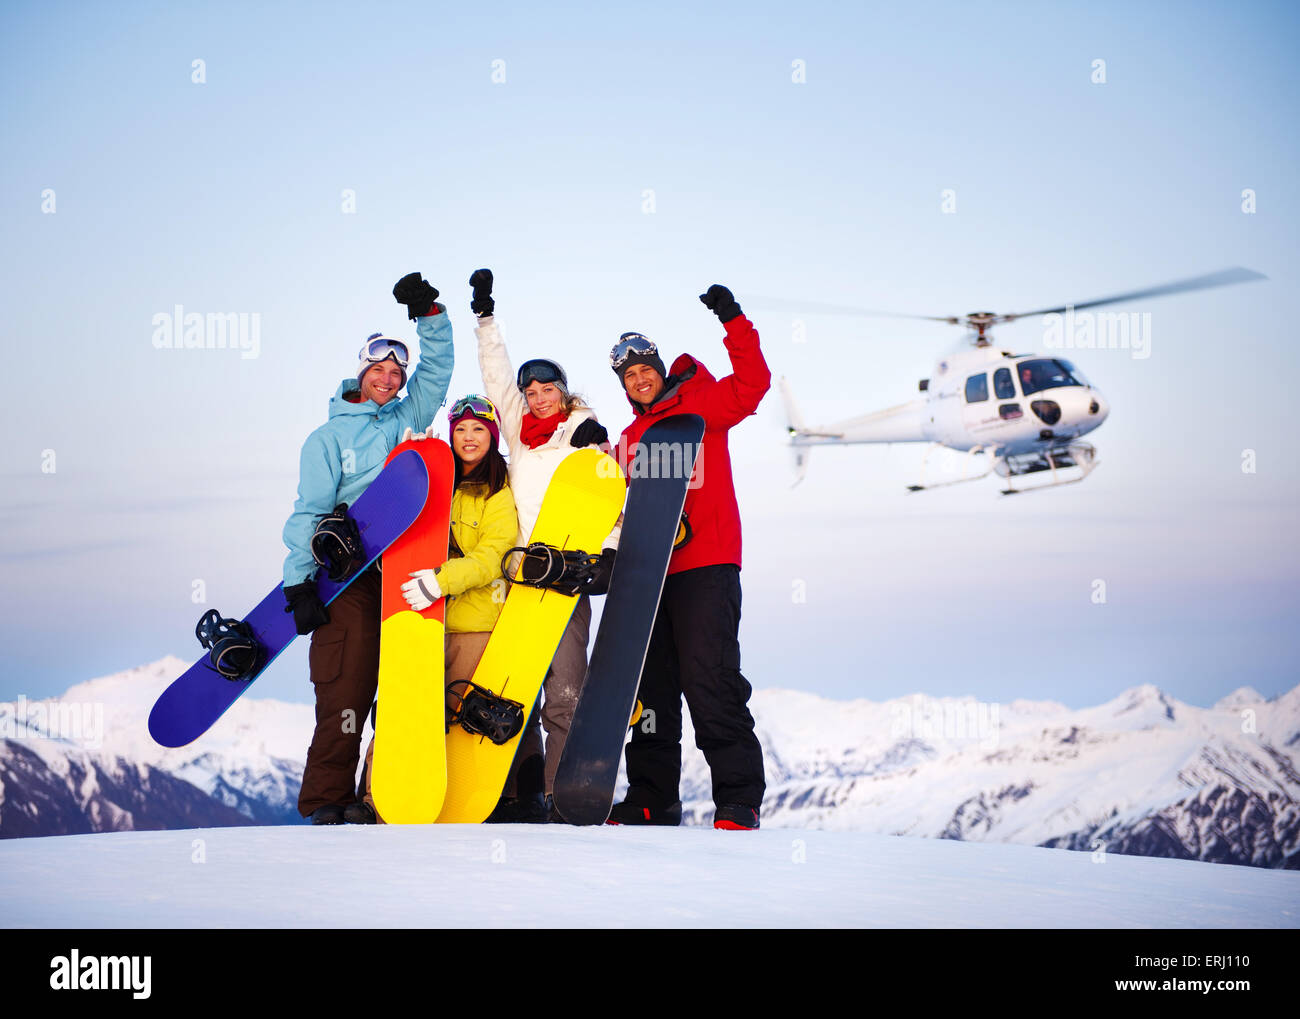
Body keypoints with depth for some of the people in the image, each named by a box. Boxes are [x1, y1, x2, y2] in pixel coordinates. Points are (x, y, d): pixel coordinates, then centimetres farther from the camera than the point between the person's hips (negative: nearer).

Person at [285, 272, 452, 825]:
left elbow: (437, 369, 16)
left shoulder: (408, 421, 16)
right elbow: (309, 511, 0)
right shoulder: (329, 437, 7)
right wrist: (300, 583, -9)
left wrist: (430, 313, 2)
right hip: (349, 577, -4)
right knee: (345, 692, -9)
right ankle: (326, 802, -4)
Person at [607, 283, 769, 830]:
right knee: (650, 686, 7)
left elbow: (752, 383, -10)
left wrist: (733, 322, -17)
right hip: (649, 572, 6)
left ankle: (739, 799, -10)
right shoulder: (628, 439, 22)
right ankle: (652, 797, 15)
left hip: (705, 565, -6)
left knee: (710, 681, -14)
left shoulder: (700, 406, 5)